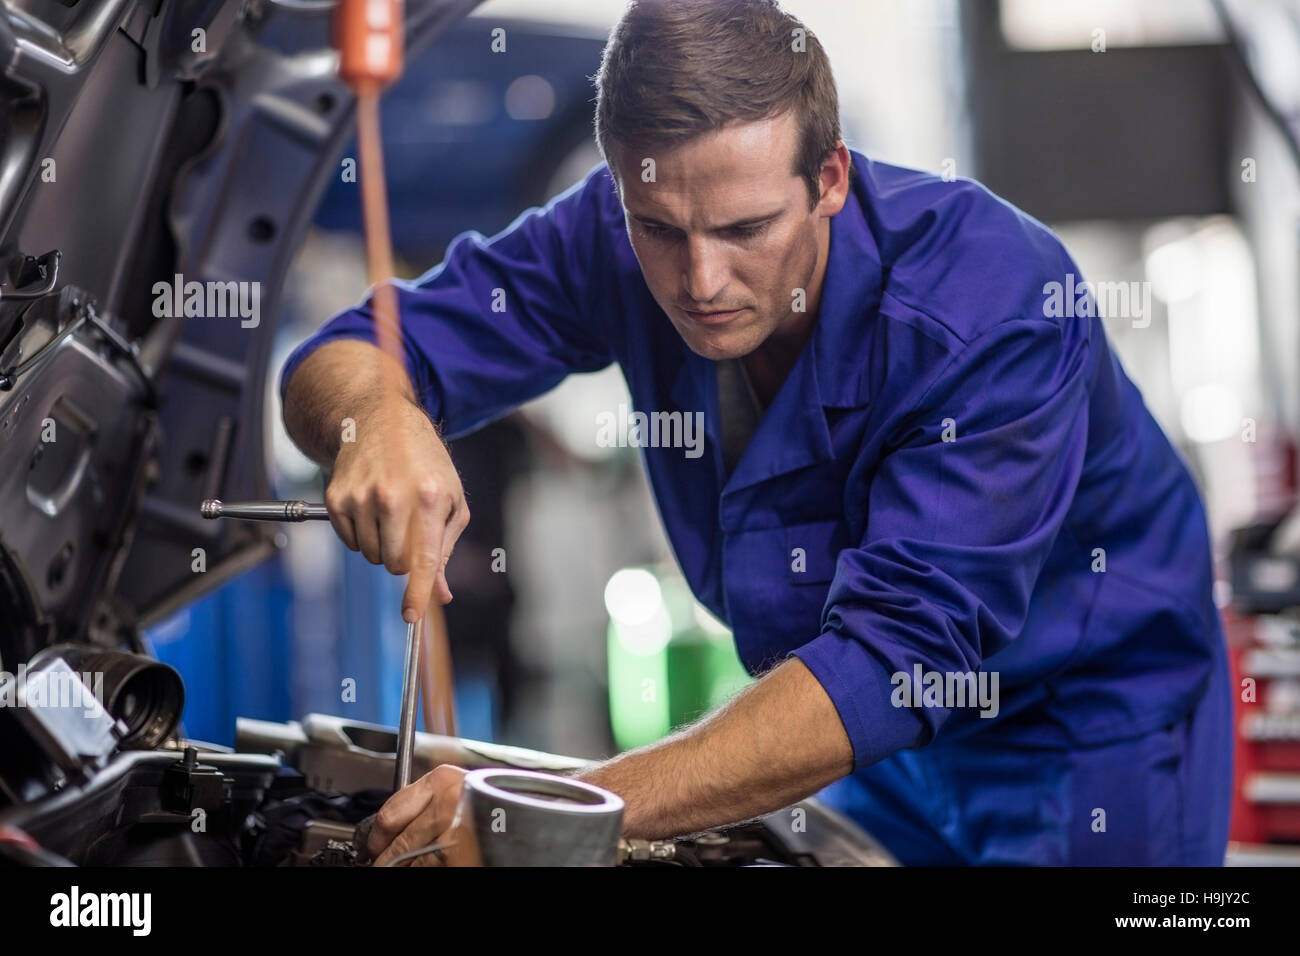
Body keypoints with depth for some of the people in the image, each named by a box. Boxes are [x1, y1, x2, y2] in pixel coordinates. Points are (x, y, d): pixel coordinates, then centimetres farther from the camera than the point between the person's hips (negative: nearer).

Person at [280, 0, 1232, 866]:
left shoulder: (999, 308, -34)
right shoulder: (614, 239, -18)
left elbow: (896, 658, -41)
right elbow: (340, 359, -12)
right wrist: (379, 417, -39)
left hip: (1083, 741, -4)